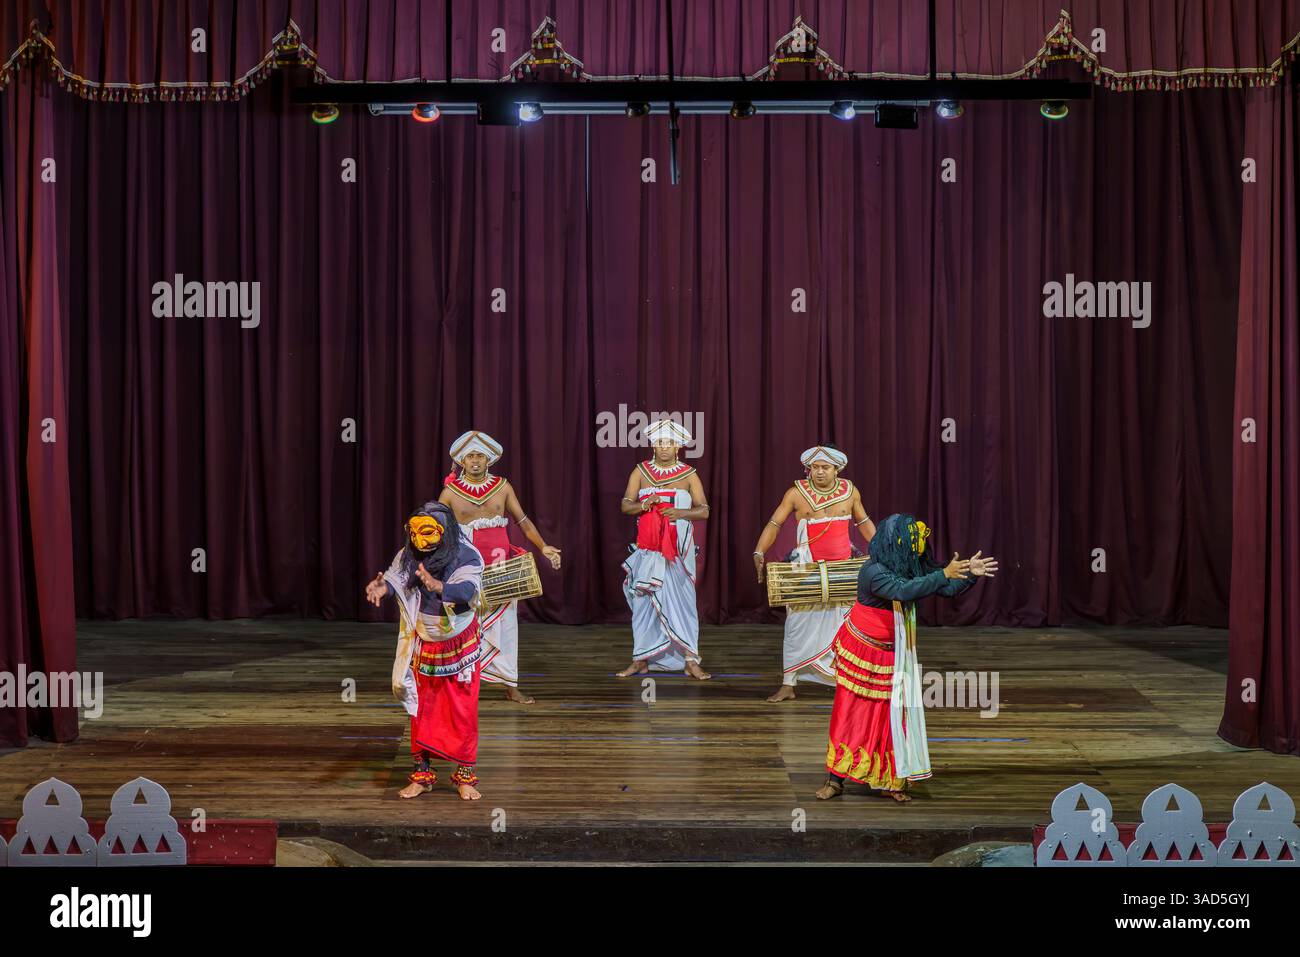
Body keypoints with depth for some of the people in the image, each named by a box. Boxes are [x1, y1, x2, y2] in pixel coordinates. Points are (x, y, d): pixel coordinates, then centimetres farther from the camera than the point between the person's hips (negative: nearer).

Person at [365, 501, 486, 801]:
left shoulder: (467, 556, -21)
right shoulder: (409, 555, -10)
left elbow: (468, 590, -37)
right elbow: (394, 577, -22)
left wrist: (438, 586, -57)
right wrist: (381, 587, -46)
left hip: (460, 648, -3)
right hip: (423, 648, 3)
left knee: (463, 713, 4)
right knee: (422, 710, 12)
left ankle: (465, 776, 16)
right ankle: (422, 774, 24)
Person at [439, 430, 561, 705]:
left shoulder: (503, 487, 3)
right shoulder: (450, 492, 0)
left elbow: (523, 520, 3)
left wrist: (543, 547, -8)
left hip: (501, 564, 2)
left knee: (506, 623, 6)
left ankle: (510, 686, 15)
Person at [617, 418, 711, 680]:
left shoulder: (689, 474, 3)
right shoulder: (640, 472, 6)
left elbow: (704, 511, 0)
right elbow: (625, 506, 3)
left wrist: (681, 513, -18)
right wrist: (644, 505, -17)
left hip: (679, 549, -1)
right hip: (648, 548, 1)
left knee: (682, 600, -2)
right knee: (644, 601, 3)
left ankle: (690, 661, 2)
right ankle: (641, 660, 12)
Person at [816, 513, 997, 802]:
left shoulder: (913, 568, -2)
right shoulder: (873, 572, -23)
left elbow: (948, 589, 4)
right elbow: (904, 591, -39)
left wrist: (969, 574, -12)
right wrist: (944, 574, -38)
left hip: (894, 656, 6)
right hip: (861, 651, -6)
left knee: (894, 714, 5)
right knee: (851, 715, 0)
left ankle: (892, 780, 16)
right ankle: (835, 779, 10)